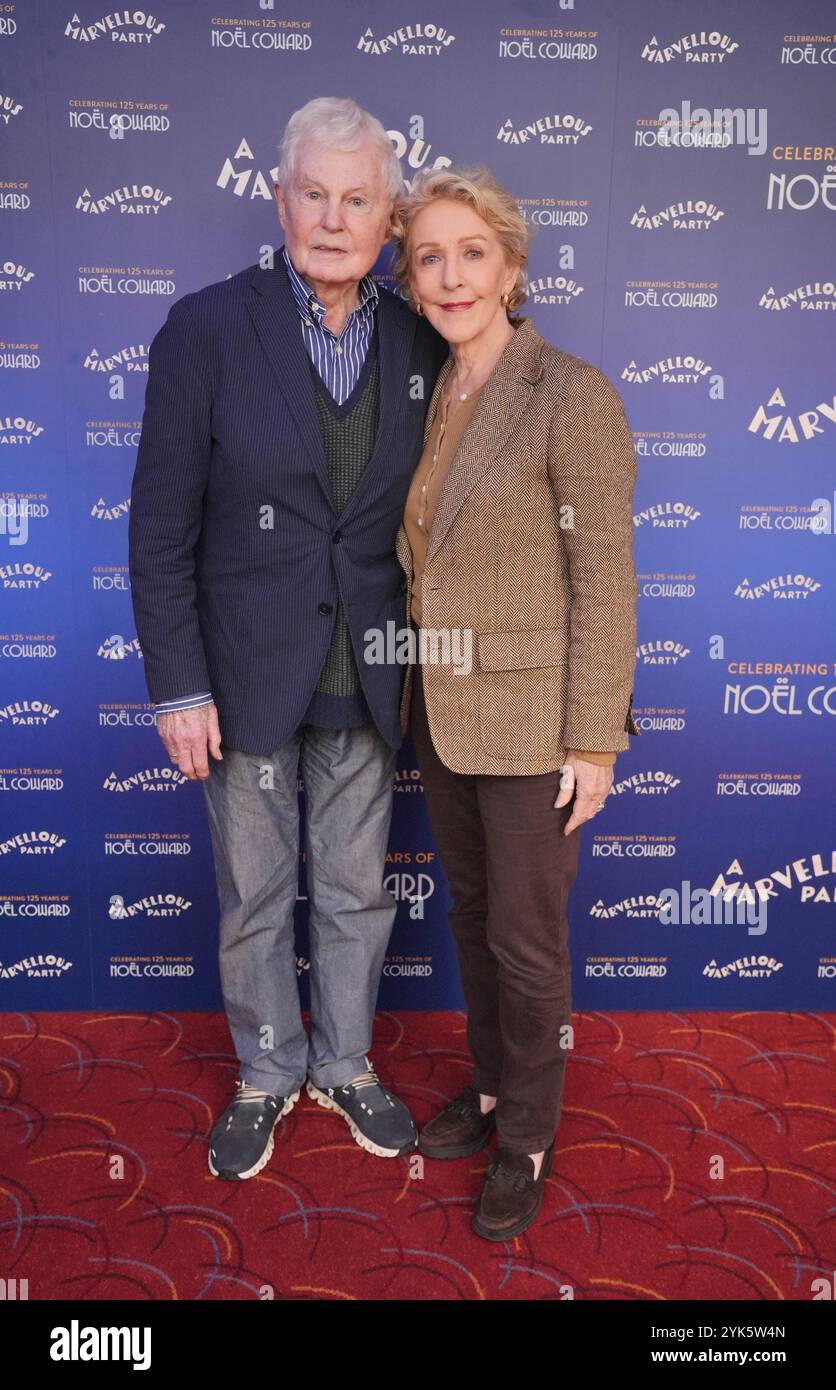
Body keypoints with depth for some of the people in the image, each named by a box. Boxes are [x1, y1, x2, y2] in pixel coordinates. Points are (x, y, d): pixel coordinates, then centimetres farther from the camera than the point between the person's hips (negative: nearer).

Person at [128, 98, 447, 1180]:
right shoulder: (205, 329, -8)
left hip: (367, 681, 3)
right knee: (252, 900, 14)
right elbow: (161, 528, -8)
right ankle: (266, 1075, 38)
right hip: (246, 676, -2)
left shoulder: (418, 346, 2)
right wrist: (178, 688, -11)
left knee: (356, 894, 17)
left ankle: (344, 1065, 40)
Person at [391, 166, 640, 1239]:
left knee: (524, 938, 7)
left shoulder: (572, 395, -15)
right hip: (442, 711, 7)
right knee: (471, 913, 20)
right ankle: (493, 1087, 42)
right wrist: (418, 694, 12)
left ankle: (527, 1141, 31)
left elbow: (604, 581, -15)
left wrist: (594, 743, -15)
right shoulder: (433, 399, 6)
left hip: (531, 718, -7)